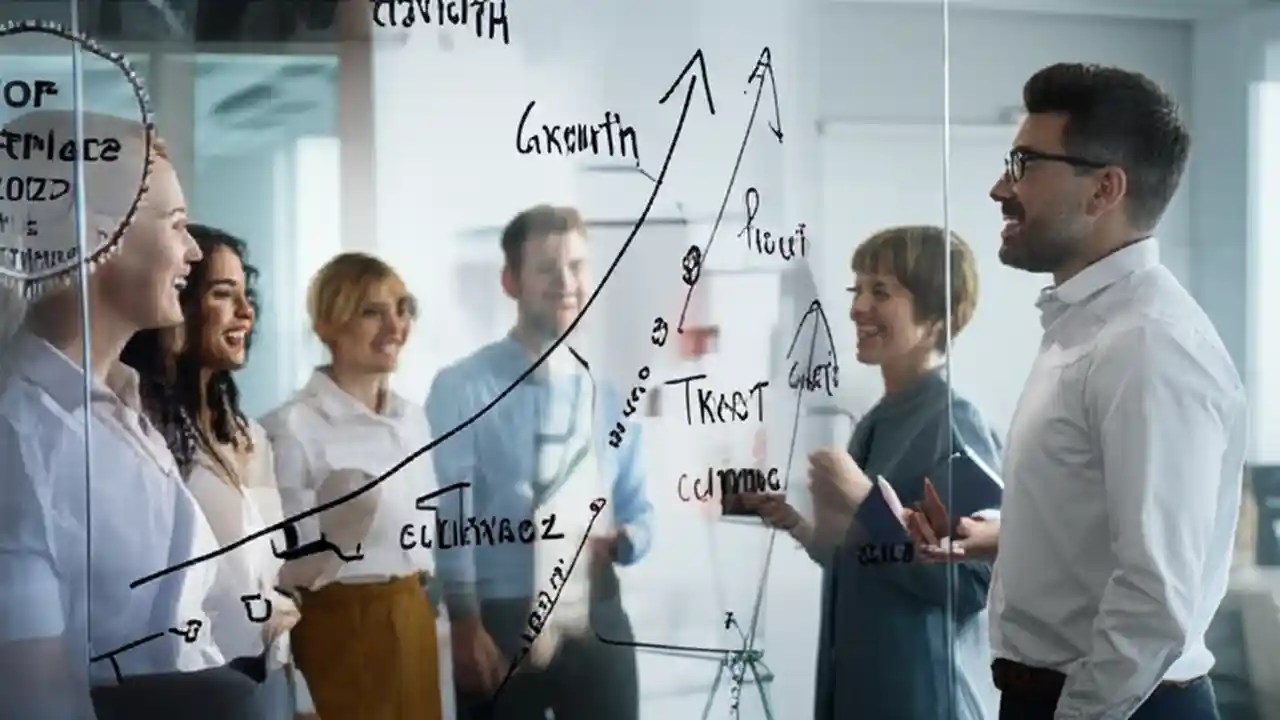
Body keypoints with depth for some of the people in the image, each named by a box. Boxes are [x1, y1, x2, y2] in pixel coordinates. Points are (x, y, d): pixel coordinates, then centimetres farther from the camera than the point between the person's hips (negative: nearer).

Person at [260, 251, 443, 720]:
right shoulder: (293, 426, -13)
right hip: (341, 623, -7)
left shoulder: (411, 419, 9)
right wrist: (340, 522, -27)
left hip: (412, 617, 7)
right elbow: (286, 563, -14)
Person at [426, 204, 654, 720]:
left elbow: (638, 511, 17)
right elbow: (451, 515, -10)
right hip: (501, 626, -5)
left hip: (597, 626, 5)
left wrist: (622, 539, -7)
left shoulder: (610, 400, 14)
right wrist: (467, 624, -18)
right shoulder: (464, 389, -4)